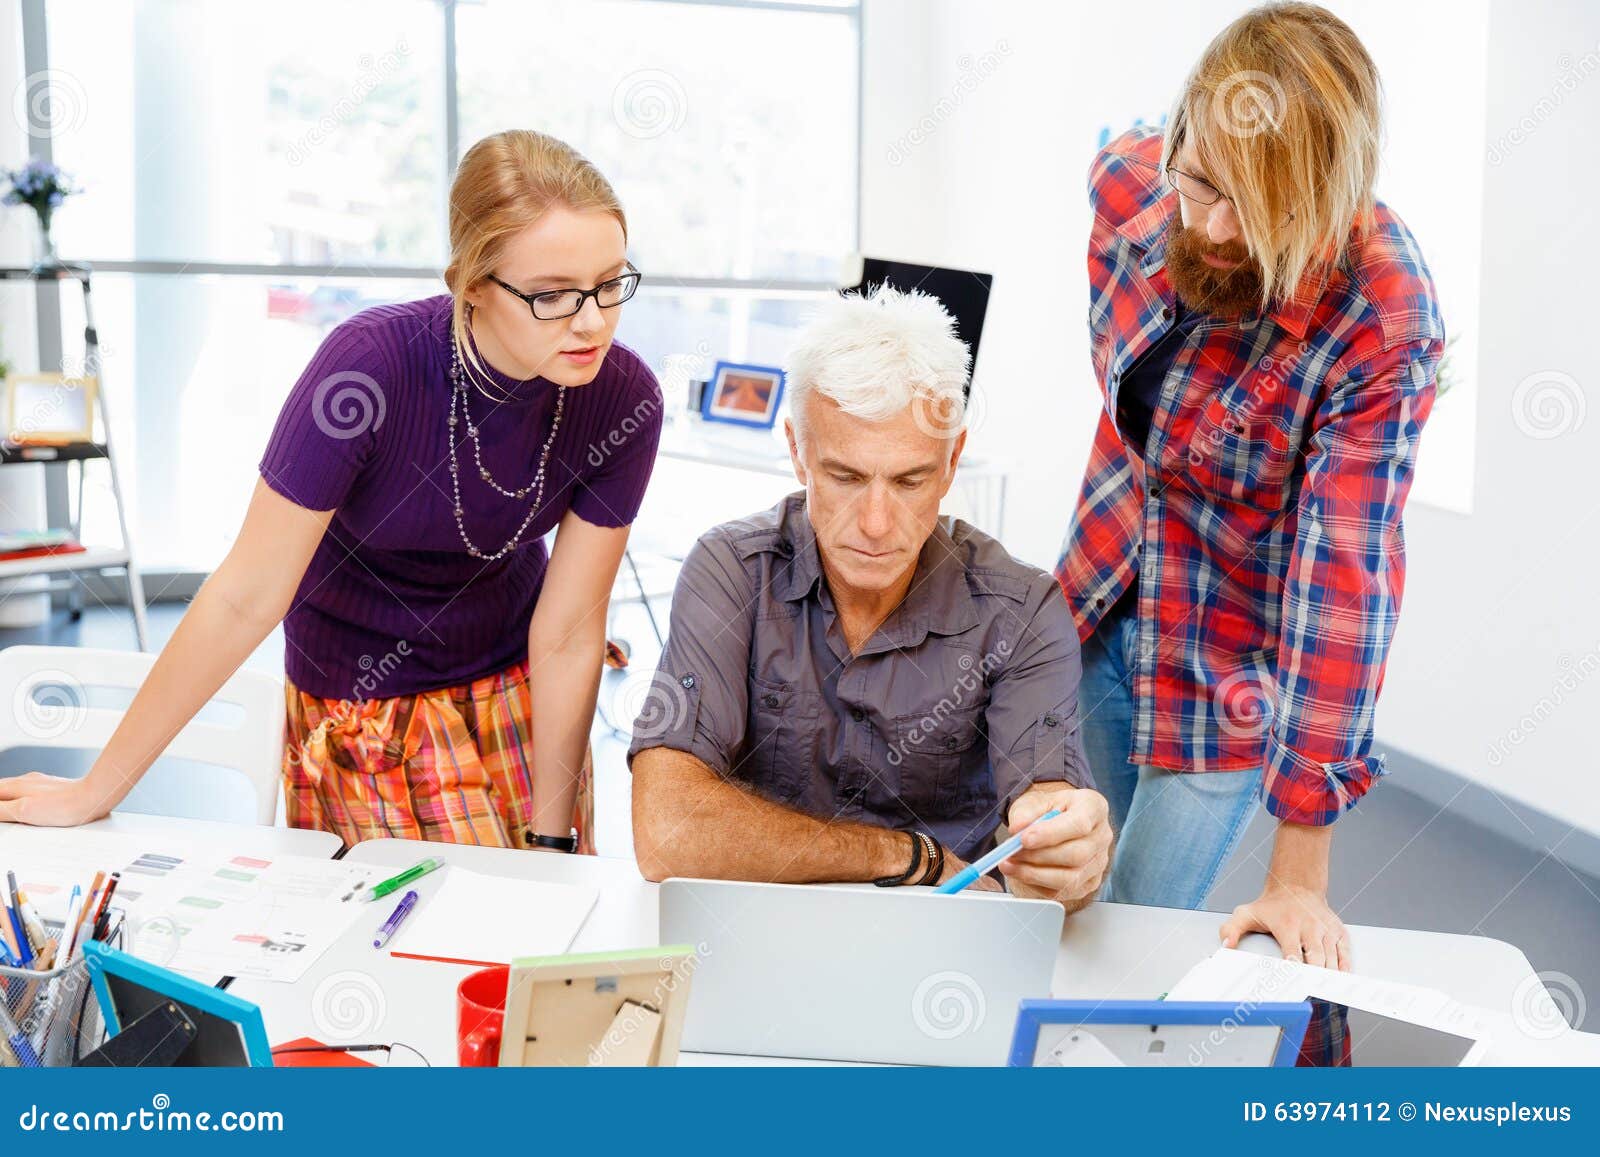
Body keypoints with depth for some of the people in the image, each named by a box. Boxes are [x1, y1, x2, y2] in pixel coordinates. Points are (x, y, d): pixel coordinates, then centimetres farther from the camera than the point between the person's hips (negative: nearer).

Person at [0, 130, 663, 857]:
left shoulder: (624, 401, -22)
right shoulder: (370, 366, -31)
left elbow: (570, 634, -15)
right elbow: (245, 600, -25)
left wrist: (553, 838, -11)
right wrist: (97, 792, -18)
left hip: (518, 689, 3)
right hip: (364, 707, -3)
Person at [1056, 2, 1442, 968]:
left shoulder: (1382, 321, -30)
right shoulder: (1132, 179, -15)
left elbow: (1343, 573, -31)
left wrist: (1301, 872, -28)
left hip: (1238, 665, -5)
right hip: (1099, 608, 6)